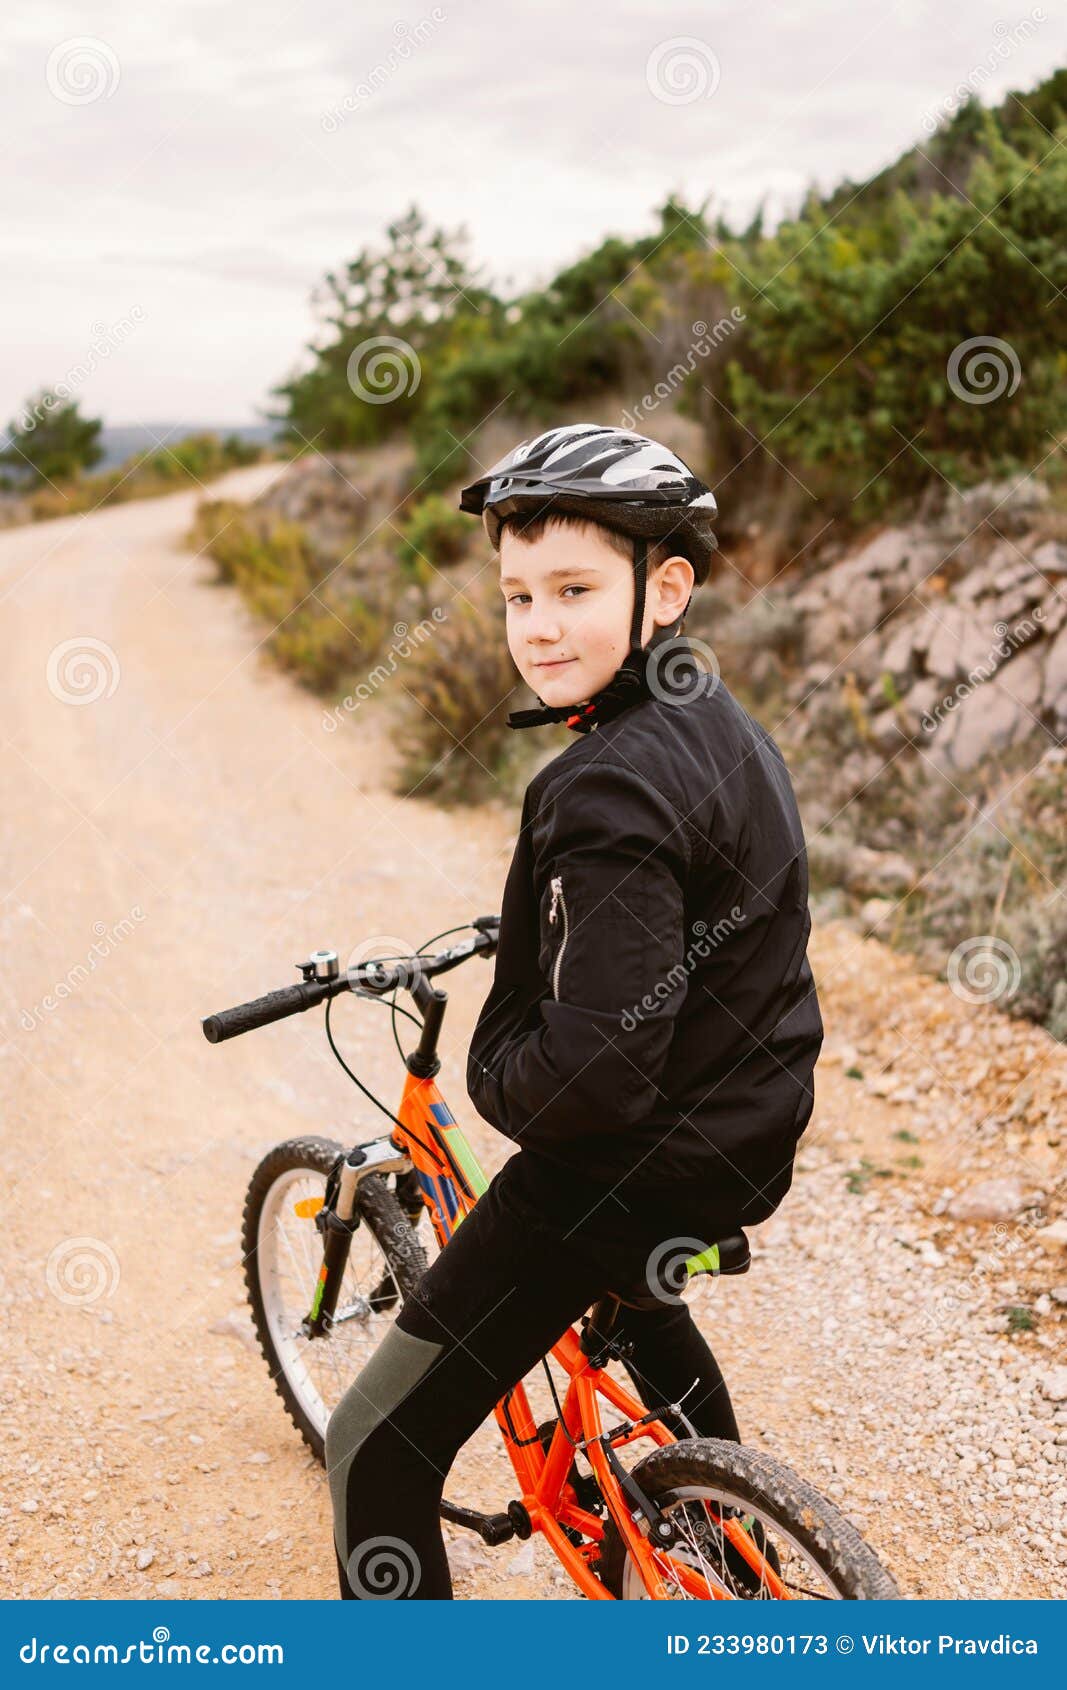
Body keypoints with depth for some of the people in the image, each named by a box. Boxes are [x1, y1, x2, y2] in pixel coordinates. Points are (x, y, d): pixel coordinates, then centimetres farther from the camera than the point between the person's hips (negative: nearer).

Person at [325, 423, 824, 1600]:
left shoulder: (610, 790, -28)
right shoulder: (724, 725, 3)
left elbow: (594, 1072, -31)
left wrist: (489, 1075, -11)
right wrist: (529, 935, 20)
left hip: (624, 1166, -10)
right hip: (745, 1138, 10)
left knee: (379, 1452, -2)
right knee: (627, 1283, 42)